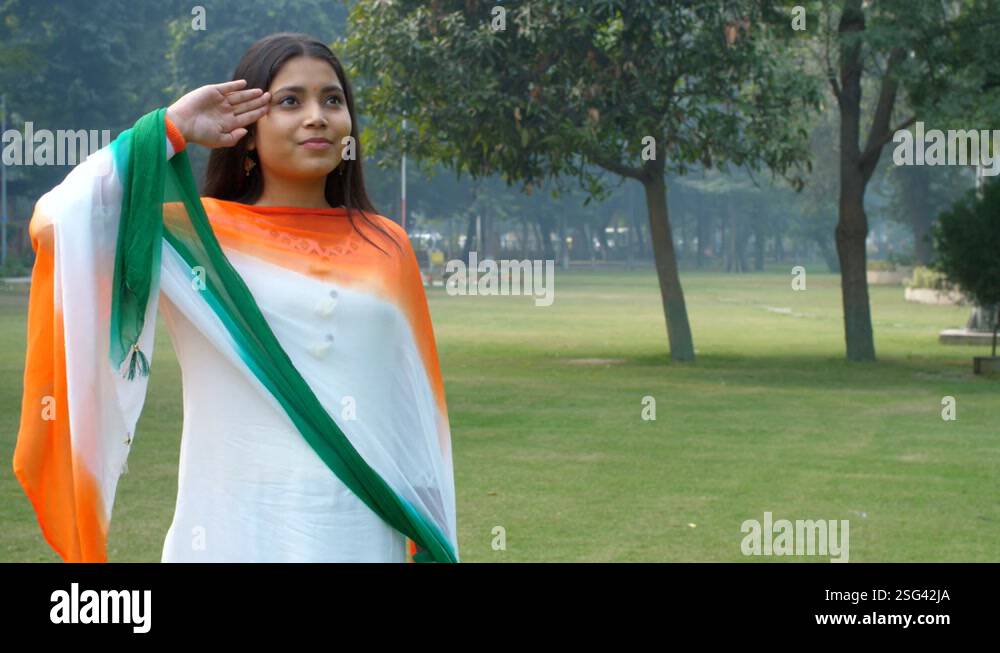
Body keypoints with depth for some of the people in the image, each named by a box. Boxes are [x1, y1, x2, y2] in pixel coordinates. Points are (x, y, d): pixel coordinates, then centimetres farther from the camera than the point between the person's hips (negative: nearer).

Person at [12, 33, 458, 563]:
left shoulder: (387, 248, 9)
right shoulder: (193, 234, -1)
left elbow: (415, 412, 11)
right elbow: (54, 224, -17)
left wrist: (433, 542, 10)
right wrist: (170, 130, -9)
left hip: (365, 537, 3)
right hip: (236, 535, -3)